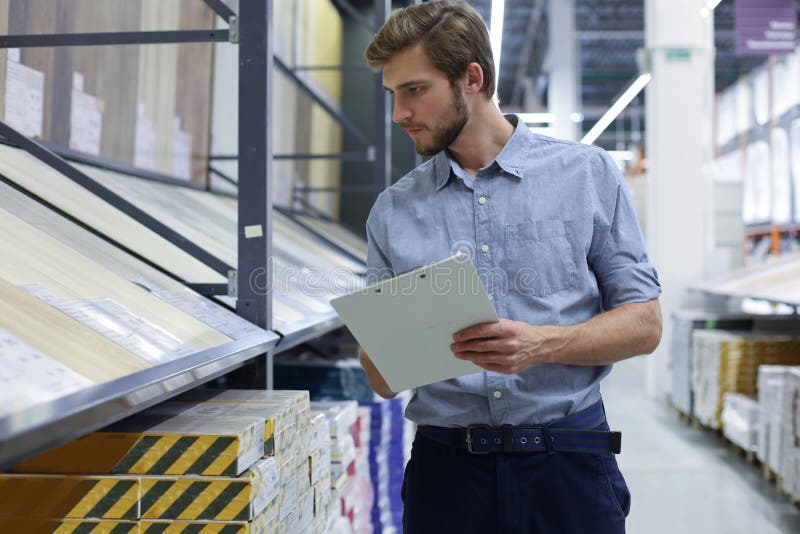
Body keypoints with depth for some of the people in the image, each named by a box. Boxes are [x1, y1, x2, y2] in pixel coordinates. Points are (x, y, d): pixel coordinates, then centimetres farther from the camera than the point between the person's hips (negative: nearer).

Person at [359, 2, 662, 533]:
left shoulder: (588, 174, 2)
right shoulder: (394, 210, 8)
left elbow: (644, 323, -1)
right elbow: (384, 382, 10)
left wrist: (540, 344, -17)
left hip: (567, 468, -1)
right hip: (445, 466, 2)